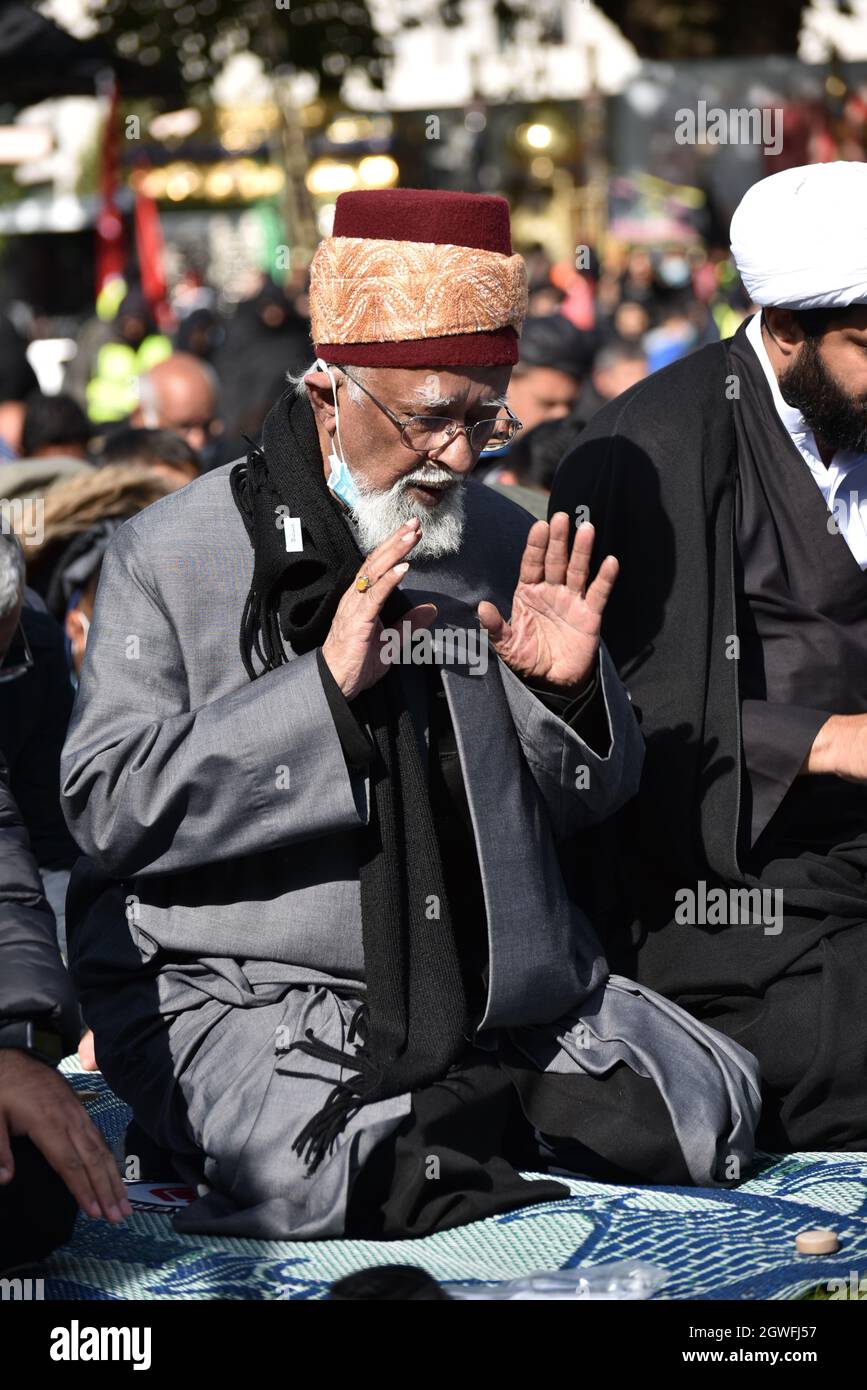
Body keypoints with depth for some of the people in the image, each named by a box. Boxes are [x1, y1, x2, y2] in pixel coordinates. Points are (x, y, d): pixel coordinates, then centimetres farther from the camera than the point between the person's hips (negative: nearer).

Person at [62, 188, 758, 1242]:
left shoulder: (505, 543, 10)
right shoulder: (171, 553, -3)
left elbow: (583, 803, 17)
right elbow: (109, 809, -14)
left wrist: (568, 690, -7)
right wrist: (323, 685, -21)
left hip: (502, 988, 5)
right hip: (241, 988, -5)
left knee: (711, 1107, -9)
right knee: (326, 1178, -33)